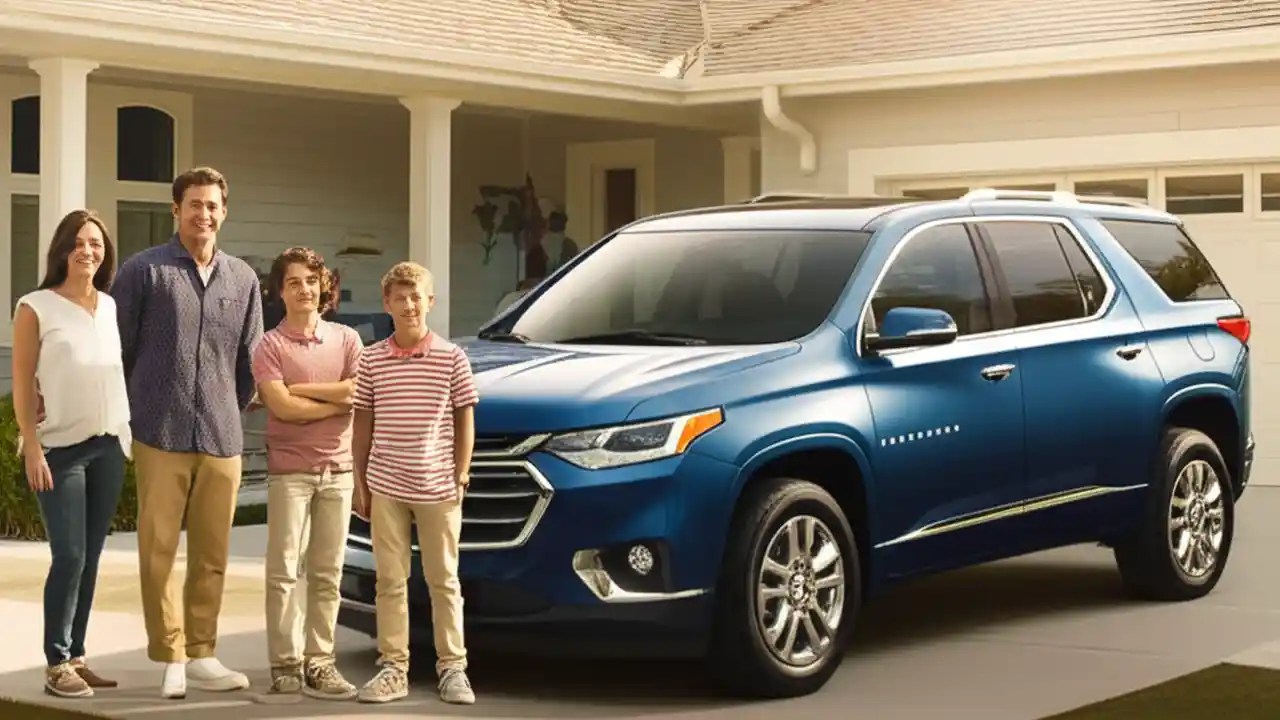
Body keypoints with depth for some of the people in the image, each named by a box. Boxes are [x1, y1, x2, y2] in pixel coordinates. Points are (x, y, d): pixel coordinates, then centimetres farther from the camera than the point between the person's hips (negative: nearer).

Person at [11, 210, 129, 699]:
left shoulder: (111, 307, 9)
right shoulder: (36, 307, -5)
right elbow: (23, 383, -6)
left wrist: (126, 435, 7)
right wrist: (32, 447, -12)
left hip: (109, 445, 5)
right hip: (61, 448, -5)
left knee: (90, 557, 7)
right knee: (69, 556, -9)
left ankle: (76, 656, 14)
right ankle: (56, 665, -1)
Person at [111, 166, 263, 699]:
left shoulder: (243, 279, 11)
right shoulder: (144, 271, -1)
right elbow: (117, 349, 3)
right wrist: (134, 415, 6)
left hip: (222, 438, 4)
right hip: (161, 435, -3)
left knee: (212, 555, 7)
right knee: (158, 551, -2)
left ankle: (201, 655, 15)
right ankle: (170, 659, 4)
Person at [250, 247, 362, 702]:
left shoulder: (347, 340, 9)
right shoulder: (271, 345, 0)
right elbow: (282, 407, -12)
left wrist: (298, 389, -7)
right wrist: (338, 400, -7)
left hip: (337, 471, 3)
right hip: (289, 471, -3)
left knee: (328, 574, 5)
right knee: (283, 572, -4)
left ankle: (320, 663, 9)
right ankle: (284, 666, -1)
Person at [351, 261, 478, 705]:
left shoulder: (452, 358, -1)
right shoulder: (371, 360, 3)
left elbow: (465, 422, 3)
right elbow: (363, 425, 8)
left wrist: (460, 477, -2)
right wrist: (360, 484, 5)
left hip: (438, 489, -1)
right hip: (386, 487, 1)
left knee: (444, 580, 7)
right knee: (390, 581, 6)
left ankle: (452, 668, 14)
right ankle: (393, 668, 12)